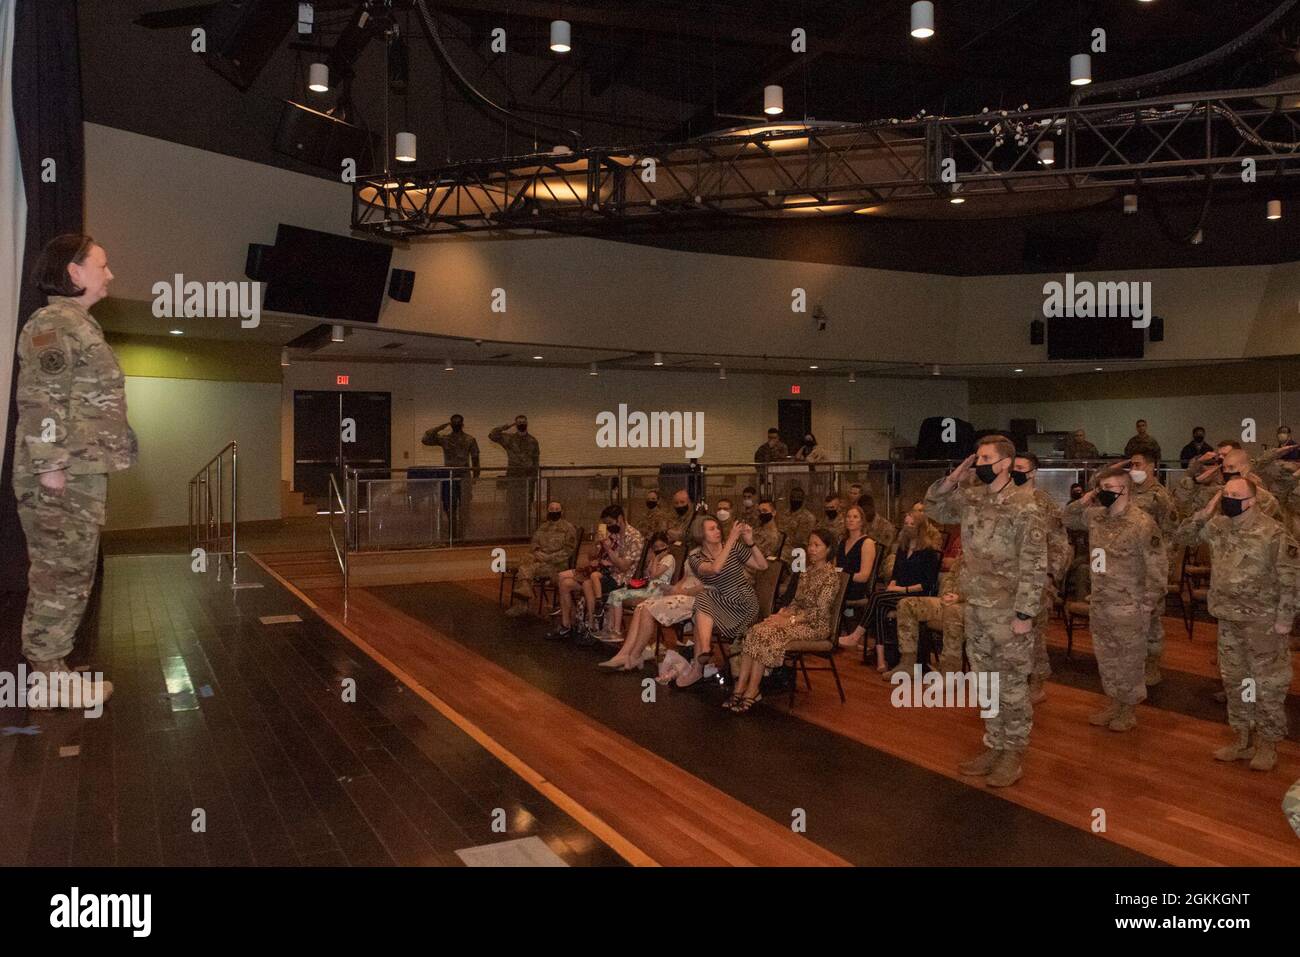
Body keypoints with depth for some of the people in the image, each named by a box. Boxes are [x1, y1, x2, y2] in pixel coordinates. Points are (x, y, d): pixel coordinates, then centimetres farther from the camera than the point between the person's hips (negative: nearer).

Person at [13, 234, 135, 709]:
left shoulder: (80, 324, 20)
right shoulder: (53, 323, -10)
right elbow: (40, 400, -18)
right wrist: (49, 465, -21)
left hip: (84, 474, 10)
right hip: (63, 477, -10)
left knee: (71, 574, 13)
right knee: (61, 574, -4)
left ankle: (53, 670, 21)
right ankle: (48, 681, 4)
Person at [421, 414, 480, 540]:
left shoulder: (470, 439, 4)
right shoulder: (444, 439, 7)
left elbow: (475, 459, 5)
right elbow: (425, 440, -3)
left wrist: (476, 477, 0)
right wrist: (440, 428, -5)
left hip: (464, 477, -2)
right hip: (448, 476, 2)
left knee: (463, 509, -10)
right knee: (449, 508, 9)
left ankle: (461, 536, -8)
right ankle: (453, 536, 22)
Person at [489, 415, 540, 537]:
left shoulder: (532, 441, 8)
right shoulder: (509, 438, 5)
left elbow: (536, 460, 9)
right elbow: (492, 435, -5)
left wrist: (535, 478, 4)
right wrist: (505, 427, -10)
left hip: (528, 477, 1)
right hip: (513, 476, -1)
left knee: (526, 507, 4)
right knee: (513, 506, -1)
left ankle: (524, 534, 12)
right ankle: (514, 534, 4)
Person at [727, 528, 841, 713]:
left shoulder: (831, 574, -10)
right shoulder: (806, 571, 16)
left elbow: (820, 611, -17)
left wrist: (789, 620, -19)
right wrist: (781, 614, -3)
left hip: (816, 625, -7)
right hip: (800, 619, 7)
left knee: (766, 635, -27)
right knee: (754, 632, -18)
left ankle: (752, 692, -19)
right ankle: (740, 688, -22)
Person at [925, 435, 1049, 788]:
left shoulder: (1023, 508, -16)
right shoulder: (971, 498, 4)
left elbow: (1034, 566, -17)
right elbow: (934, 507, 16)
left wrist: (1024, 614, -19)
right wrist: (955, 476, 2)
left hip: (1008, 612, -7)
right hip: (976, 608, 7)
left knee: (1012, 685, 5)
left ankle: (1013, 754, 18)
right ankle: (995, 746, 28)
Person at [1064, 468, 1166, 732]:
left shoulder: (1142, 523, -19)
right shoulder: (1096, 516, 2)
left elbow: (1157, 566, -17)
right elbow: (1069, 519, 21)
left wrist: (1147, 604, -16)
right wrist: (1083, 501, 1)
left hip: (1128, 608, -7)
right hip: (1099, 604, 7)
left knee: (1129, 661, 9)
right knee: (1105, 658, 18)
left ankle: (1129, 710, 25)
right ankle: (1112, 703, 34)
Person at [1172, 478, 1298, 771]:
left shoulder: (1273, 533, -17)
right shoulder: (1217, 526, 1)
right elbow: (1181, 537, 7)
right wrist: (1204, 513, -8)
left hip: (1263, 621, -6)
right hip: (1228, 619, 6)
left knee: (1268, 683, 5)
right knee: (1235, 681, 15)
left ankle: (1267, 744, 18)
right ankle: (1242, 740, 27)